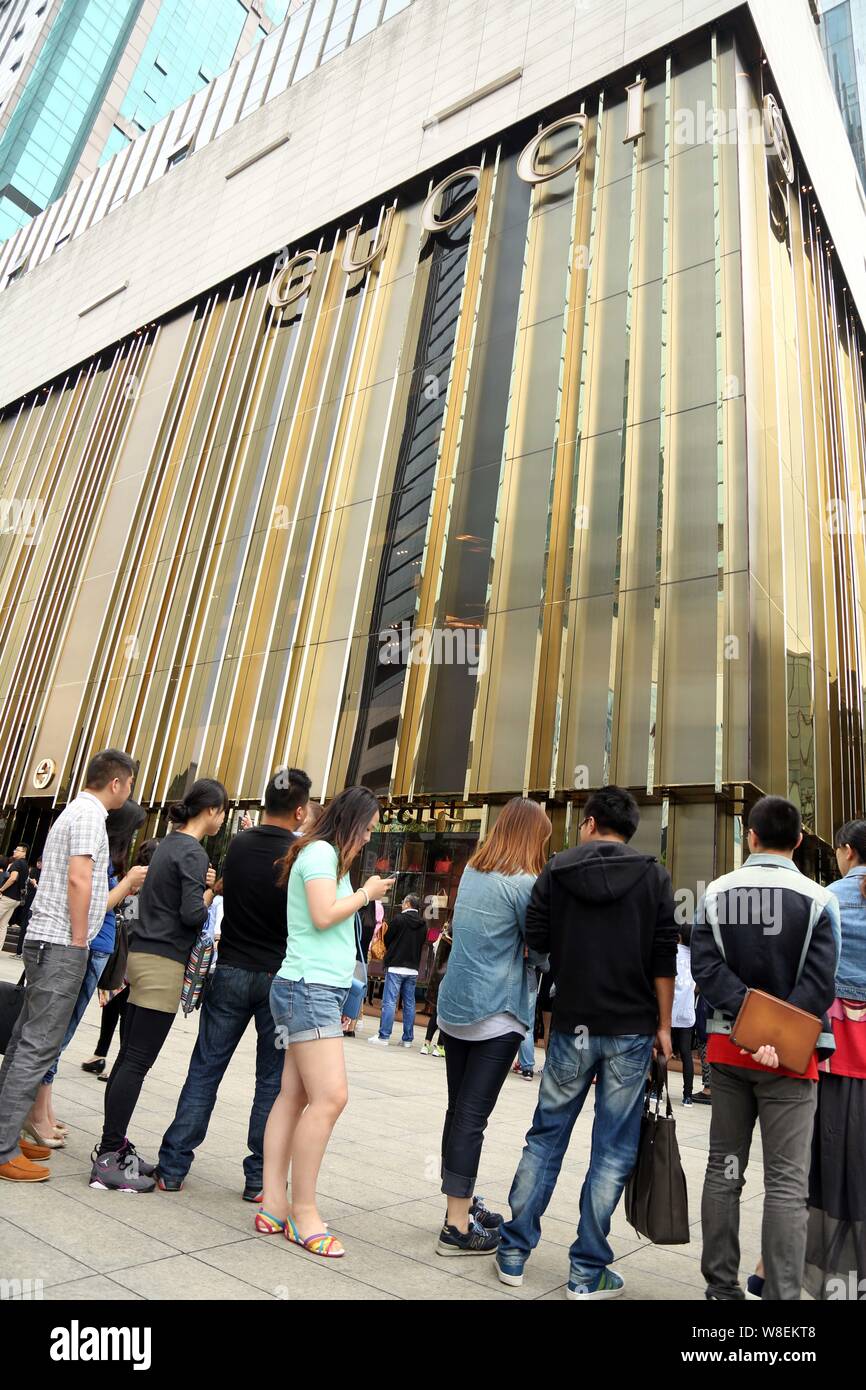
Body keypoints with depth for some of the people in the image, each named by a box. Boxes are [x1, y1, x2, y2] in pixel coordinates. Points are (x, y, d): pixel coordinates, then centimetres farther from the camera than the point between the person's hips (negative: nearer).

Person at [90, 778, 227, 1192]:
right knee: (137, 1062, -4)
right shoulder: (193, 853, -14)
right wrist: (212, 890, -2)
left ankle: (113, 1148, 22)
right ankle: (108, 1160, 2)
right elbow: (192, 915, -19)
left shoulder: (169, 844, 14)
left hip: (142, 955, 9)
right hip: (164, 963, -9)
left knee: (129, 1057, 13)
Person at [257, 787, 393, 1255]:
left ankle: (273, 1205, 7)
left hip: (320, 990, 10)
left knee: (295, 1095, 6)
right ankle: (303, 1213, -4)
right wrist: (367, 893, -7)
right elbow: (323, 916, -20)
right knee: (330, 1096, -12)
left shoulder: (329, 856, 20)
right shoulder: (321, 852, -10)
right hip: (309, 988, -10)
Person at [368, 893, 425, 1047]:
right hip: (413, 969, 5)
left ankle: (384, 1036, -4)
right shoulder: (423, 924, 6)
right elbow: (421, 945, 12)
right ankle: (408, 1039, 11)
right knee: (409, 1004, 9)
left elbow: (387, 941, -1)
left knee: (389, 1002, -3)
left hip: (396, 967, -5)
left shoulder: (399, 919, -8)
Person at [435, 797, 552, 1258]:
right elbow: (543, 953, -9)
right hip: (496, 1016, -7)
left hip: (453, 1008, 7)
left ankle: (462, 1202, 32)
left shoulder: (470, 872, 6)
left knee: (459, 1111, 17)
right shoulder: (524, 883, -15)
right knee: (473, 1117, 1)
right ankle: (457, 1228, 10)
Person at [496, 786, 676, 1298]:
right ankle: (588, 1272, 16)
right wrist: (663, 1025, 3)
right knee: (613, 1150, 9)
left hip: (572, 1025, 1)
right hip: (631, 1030, -1)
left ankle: (514, 1253, 21)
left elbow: (535, 943, -1)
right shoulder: (653, 875, -2)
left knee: (546, 1136, 14)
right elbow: (664, 959, -5)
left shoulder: (558, 870, -1)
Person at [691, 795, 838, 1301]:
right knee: (787, 1181, 4)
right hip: (791, 1056, -3)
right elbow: (820, 984, -14)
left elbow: (705, 965, -8)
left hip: (727, 1048, 3)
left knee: (724, 1168, 15)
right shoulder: (818, 899, -8)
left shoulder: (717, 893, 0)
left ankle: (721, 1284, 25)